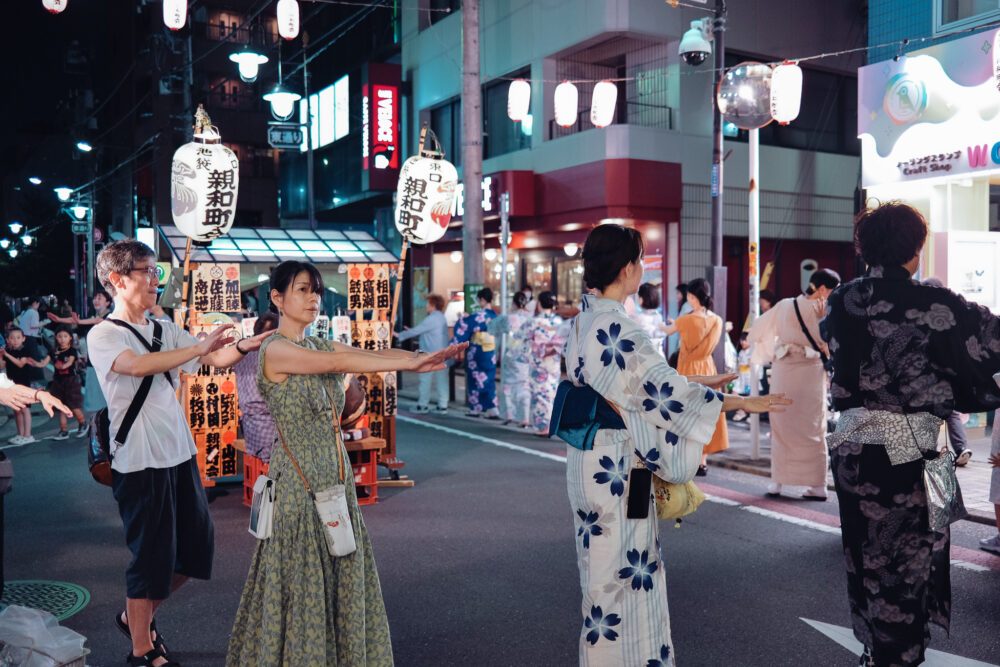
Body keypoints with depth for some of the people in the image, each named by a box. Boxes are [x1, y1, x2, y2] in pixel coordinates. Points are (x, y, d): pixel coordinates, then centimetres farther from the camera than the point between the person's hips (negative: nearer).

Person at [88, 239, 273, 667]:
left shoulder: (164, 330, 12)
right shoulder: (103, 336, -8)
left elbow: (218, 359, 9)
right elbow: (139, 365, -29)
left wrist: (249, 344, -10)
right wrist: (199, 348, -31)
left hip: (181, 455, 7)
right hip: (141, 463, -7)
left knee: (196, 548, 13)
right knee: (152, 555, 1)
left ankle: (137, 617, 34)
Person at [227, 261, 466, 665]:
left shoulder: (321, 346, 10)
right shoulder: (275, 350, -11)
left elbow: (373, 354, -5)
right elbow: (337, 363, -25)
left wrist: (420, 356, -23)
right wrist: (409, 364, -29)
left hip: (336, 478, 7)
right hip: (299, 480, -7)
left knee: (341, 580, 11)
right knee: (302, 585, 2)